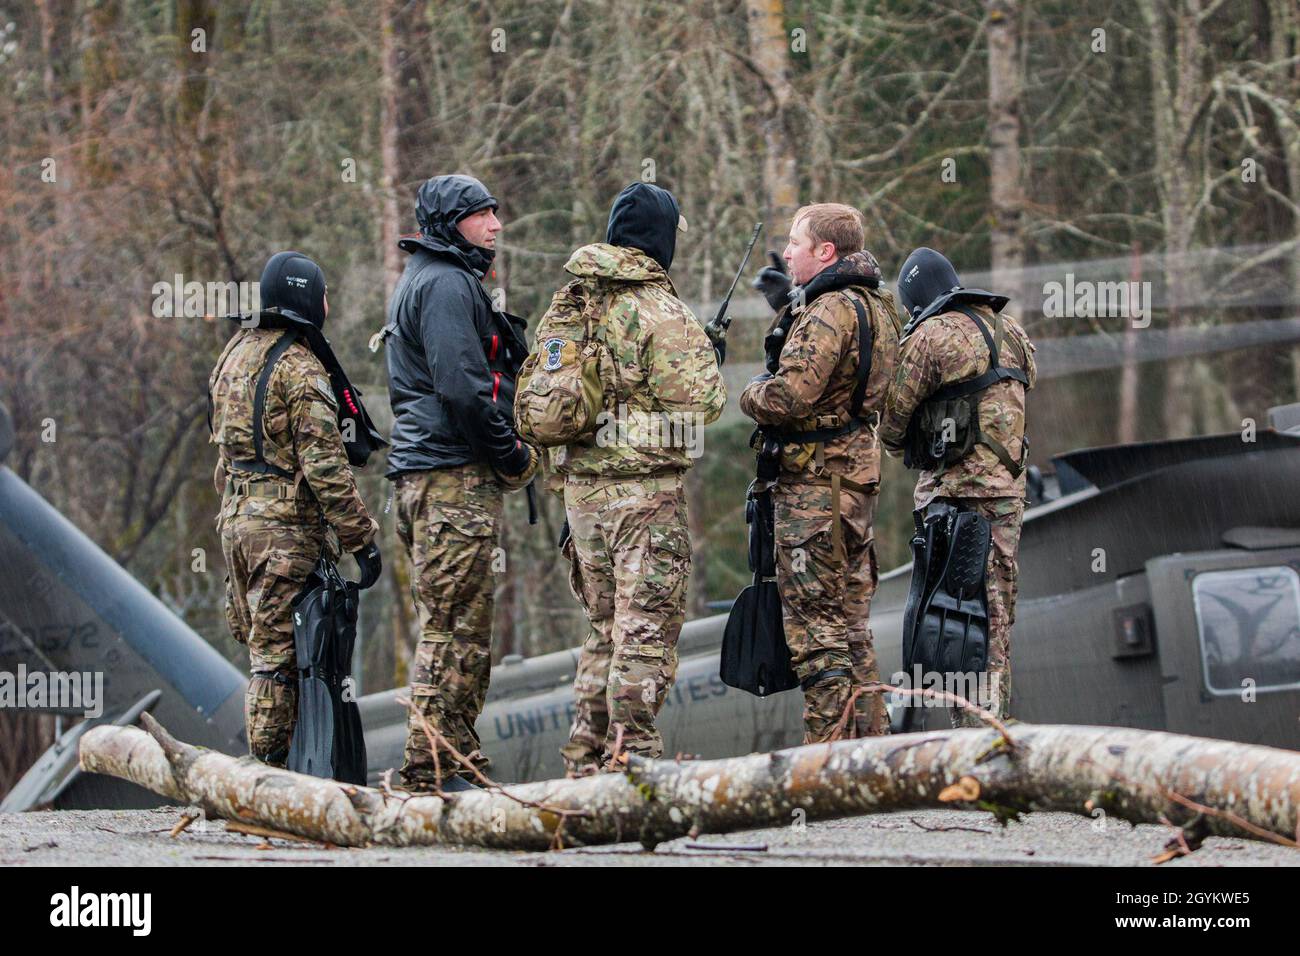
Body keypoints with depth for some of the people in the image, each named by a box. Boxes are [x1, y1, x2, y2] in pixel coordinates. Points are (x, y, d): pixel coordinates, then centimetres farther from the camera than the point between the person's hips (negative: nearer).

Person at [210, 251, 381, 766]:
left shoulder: (236, 351, 12)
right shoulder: (299, 370, -14)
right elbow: (325, 466, -18)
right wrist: (361, 538, -15)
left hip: (236, 520, 8)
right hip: (286, 529, -8)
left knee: (261, 644, 14)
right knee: (278, 654, -6)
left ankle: (264, 764, 18)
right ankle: (270, 776, -7)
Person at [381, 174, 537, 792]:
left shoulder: (422, 280, 23)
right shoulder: (448, 284, -11)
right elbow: (462, 385, -20)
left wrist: (507, 452, 15)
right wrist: (512, 456, -11)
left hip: (424, 473, 11)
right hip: (454, 476, -11)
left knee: (455, 627, 13)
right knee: (456, 629, -10)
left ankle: (456, 761, 15)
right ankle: (435, 770, -12)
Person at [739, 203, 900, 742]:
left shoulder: (831, 310, -17)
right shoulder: (873, 305, 14)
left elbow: (788, 397, -26)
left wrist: (751, 395, -4)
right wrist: (788, 307, 29)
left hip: (815, 484, -10)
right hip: (856, 478, 10)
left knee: (814, 628, -8)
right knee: (850, 627, 15)